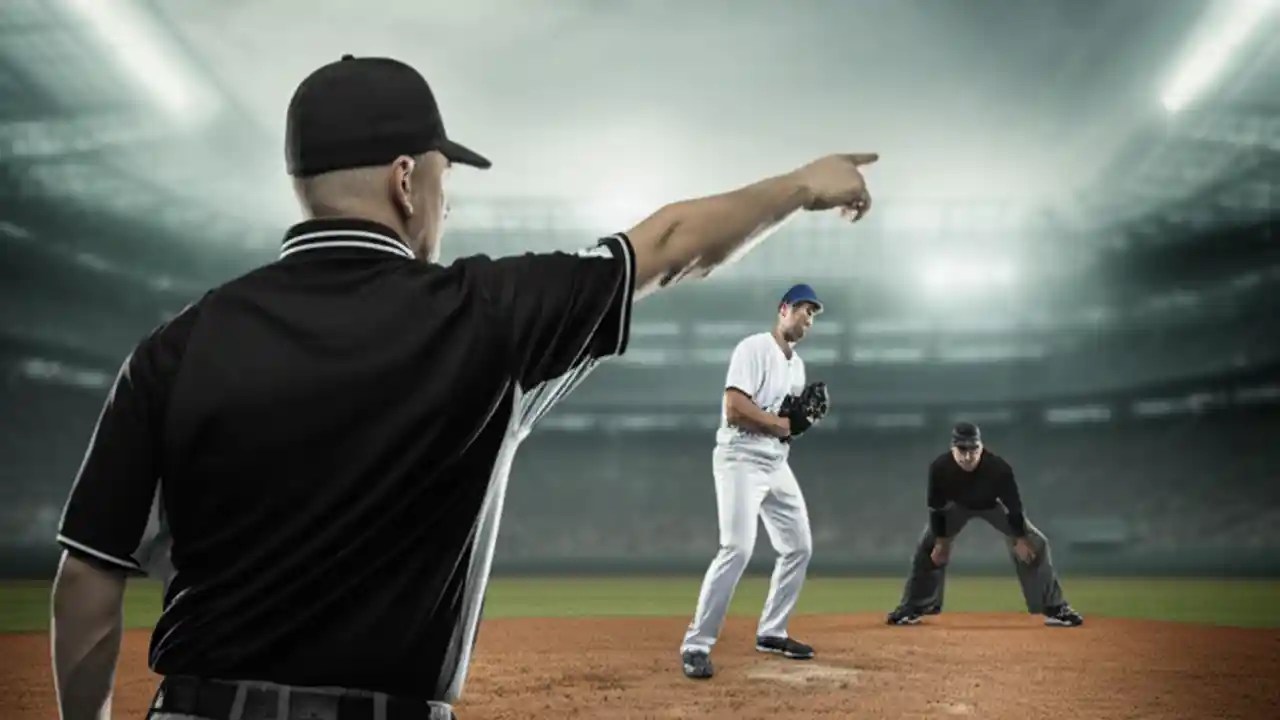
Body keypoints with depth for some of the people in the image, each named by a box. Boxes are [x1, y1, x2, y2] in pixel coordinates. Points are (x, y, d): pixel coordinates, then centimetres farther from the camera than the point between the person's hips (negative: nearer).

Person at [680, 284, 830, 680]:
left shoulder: (797, 364, 16)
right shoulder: (754, 349, -12)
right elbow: (735, 410, -22)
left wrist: (806, 415, -3)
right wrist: (784, 424, -16)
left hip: (776, 463, 10)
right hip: (741, 459, -9)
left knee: (799, 546, 12)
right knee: (738, 548, -21)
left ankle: (771, 632, 24)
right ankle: (696, 645, -17)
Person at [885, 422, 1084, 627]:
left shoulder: (998, 467, -39)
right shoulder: (940, 468, -35)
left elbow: (1013, 505, -26)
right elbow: (936, 507, -20)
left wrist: (1020, 539, -21)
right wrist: (941, 541, -15)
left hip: (994, 505, -1)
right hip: (957, 506, 1)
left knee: (1036, 544, -12)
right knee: (928, 548, -4)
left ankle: (1055, 608, -3)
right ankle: (913, 608, 12)